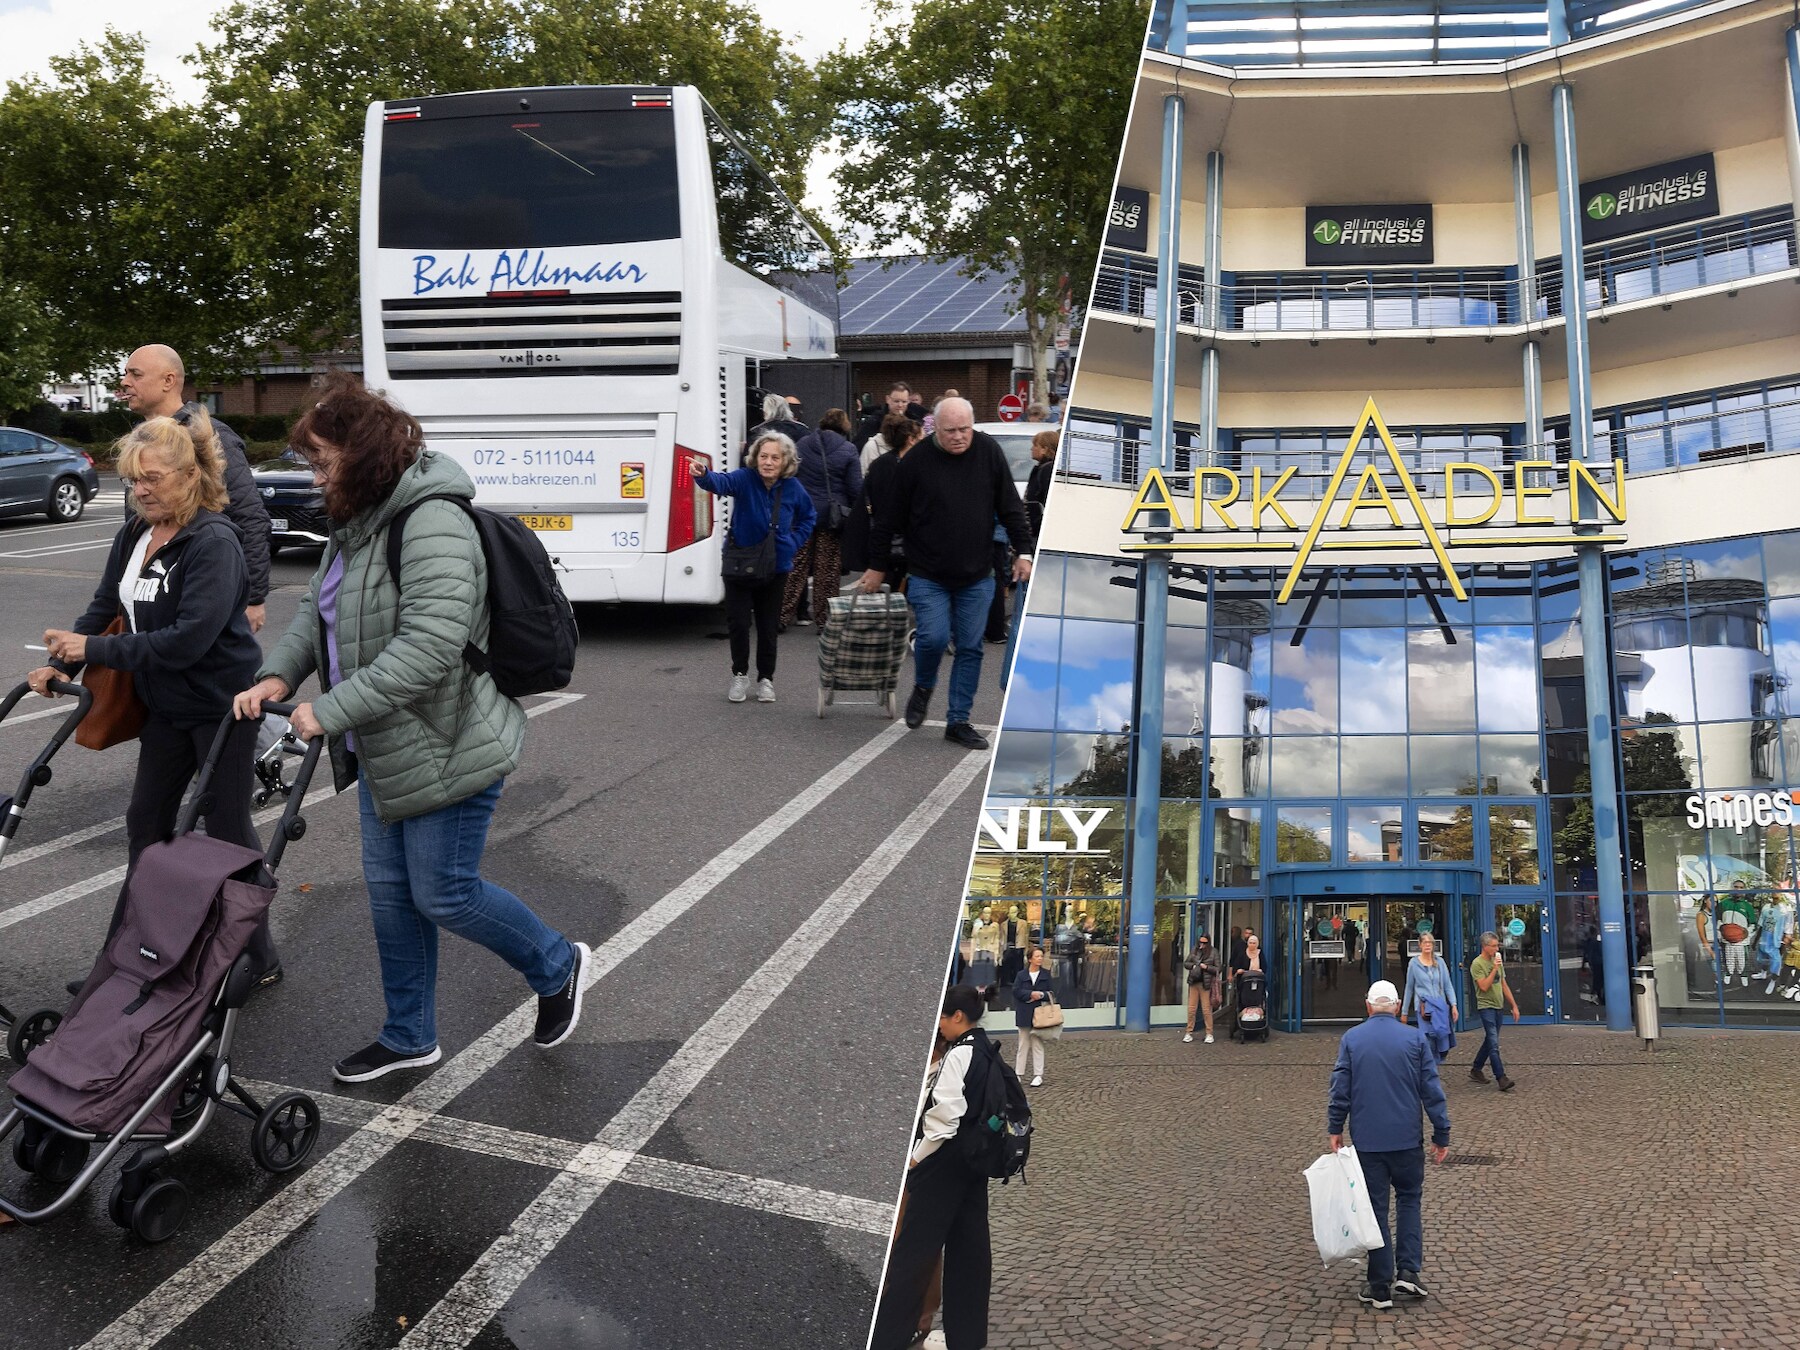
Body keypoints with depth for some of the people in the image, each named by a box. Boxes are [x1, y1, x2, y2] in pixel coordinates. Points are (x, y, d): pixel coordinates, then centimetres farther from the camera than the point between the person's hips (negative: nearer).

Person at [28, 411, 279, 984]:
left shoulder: (214, 541, -22)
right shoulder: (134, 535, 4)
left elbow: (190, 637, -29)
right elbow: (105, 606, 11)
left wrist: (96, 649, -24)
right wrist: (62, 665, -2)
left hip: (221, 705, -8)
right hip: (166, 706, 8)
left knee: (227, 829, 1)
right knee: (145, 823, 14)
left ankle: (259, 959, 15)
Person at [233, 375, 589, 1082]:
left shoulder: (433, 523, -24)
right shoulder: (357, 522, 9)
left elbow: (431, 644, -33)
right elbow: (317, 610, 16)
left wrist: (333, 710, -31)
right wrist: (278, 674, -2)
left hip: (448, 751, -10)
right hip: (383, 753, 10)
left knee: (443, 894, 1)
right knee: (391, 892, 15)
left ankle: (557, 966, 26)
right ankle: (409, 1037, 30)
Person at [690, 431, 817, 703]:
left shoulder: (792, 489, -7)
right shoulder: (745, 479, -16)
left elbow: (807, 517, 13)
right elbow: (721, 482, -39)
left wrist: (793, 543, 0)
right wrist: (704, 475, -60)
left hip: (775, 568, 2)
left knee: (768, 626, 10)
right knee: (738, 622, -1)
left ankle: (766, 678, 27)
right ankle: (740, 675, 20)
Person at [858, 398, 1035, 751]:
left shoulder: (989, 452, -2)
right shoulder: (917, 460, -8)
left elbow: (1011, 507, 4)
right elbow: (890, 519, -1)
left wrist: (1024, 552, -2)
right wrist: (878, 566, 4)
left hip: (976, 576, 2)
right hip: (928, 576, -2)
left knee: (970, 648, 3)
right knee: (934, 637, -14)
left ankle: (959, 721, 14)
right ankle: (923, 687, 19)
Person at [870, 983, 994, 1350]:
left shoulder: (958, 1056, -19)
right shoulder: (988, 1053, 8)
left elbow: (944, 1117, -23)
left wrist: (916, 1157, -12)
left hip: (945, 1160, -9)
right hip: (975, 1158, 9)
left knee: (914, 1249, -1)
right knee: (969, 1247, 12)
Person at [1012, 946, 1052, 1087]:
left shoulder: (1046, 975, 4)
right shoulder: (1022, 975, 2)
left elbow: (1050, 994, 2)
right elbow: (1016, 991, -8)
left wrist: (1040, 995, -16)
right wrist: (1031, 994, -18)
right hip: (1024, 1014, 0)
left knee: (1038, 1044, 2)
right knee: (1023, 1044, 8)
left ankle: (1038, 1075, 5)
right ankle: (1018, 1073, 13)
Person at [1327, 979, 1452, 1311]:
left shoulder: (1351, 1039, 0)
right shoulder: (1415, 1038, -1)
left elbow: (1340, 1089, 0)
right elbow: (1432, 1090, -1)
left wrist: (1335, 1129, 8)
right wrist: (1441, 1134, 5)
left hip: (1367, 1139, 0)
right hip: (1407, 1138, 0)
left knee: (1375, 1208, 5)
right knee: (1409, 1198, 17)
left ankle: (1380, 1286, 8)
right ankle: (1408, 1271, 4)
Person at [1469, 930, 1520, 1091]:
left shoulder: (1497, 961, 12)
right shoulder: (1477, 964, -11)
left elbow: (1504, 985, 17)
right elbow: (1484, 987, -20)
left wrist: (1514, 1006, 16)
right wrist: (1495, 969, -20)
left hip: (1498, 1007, 8)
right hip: (1486, 1006, -8)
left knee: (1489, 1042, 14)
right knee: (1494, 1044, -12)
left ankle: (1476, 1070, 26)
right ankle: (1501, 1078, -15)